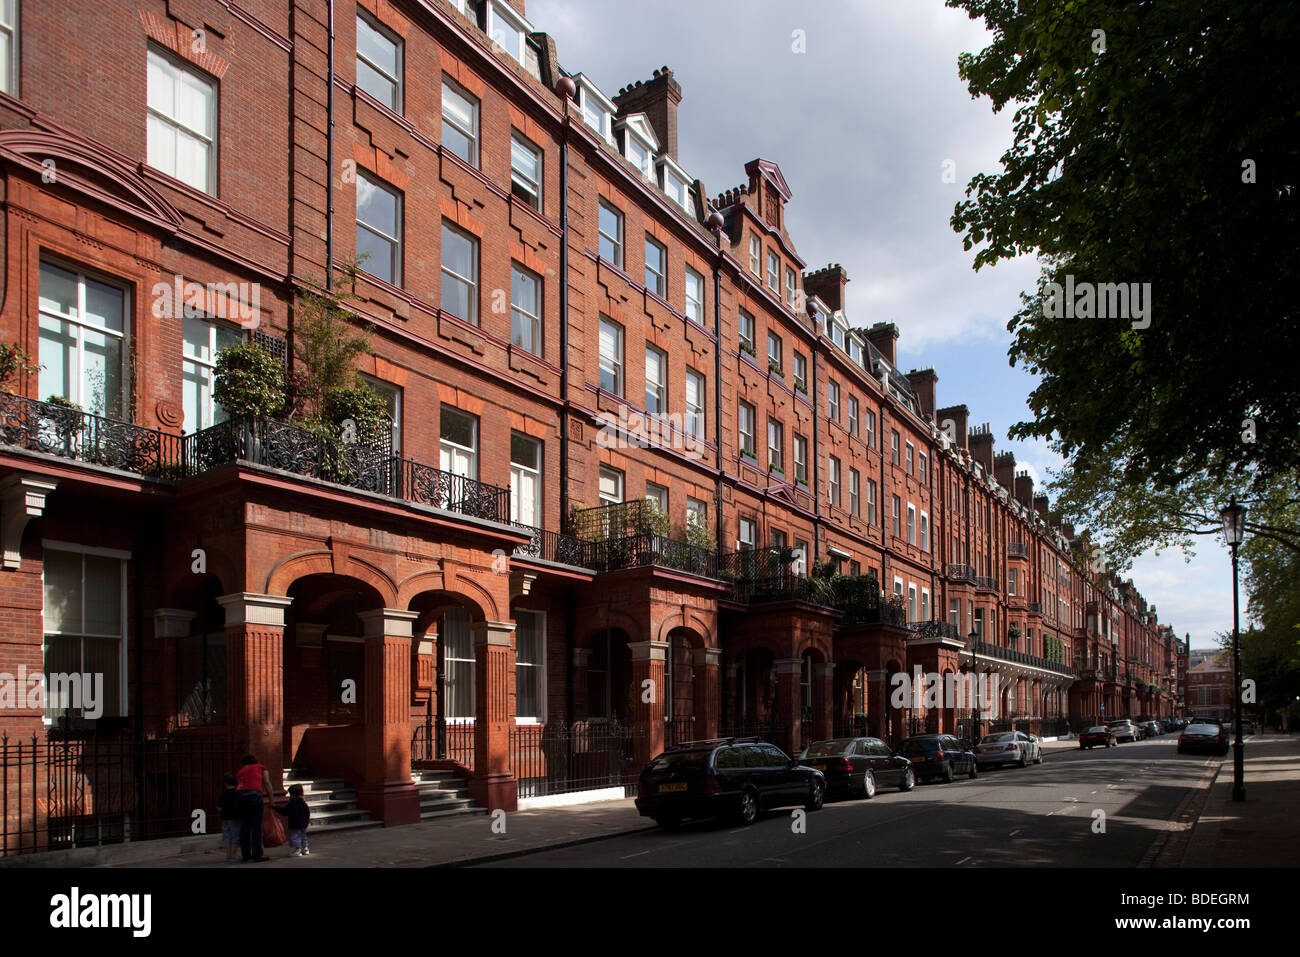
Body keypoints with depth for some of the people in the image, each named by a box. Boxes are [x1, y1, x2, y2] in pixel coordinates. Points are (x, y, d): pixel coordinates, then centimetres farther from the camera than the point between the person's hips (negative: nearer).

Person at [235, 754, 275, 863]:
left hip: (240, 795, 4)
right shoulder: (261, 767, 20)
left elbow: (238, 786, 20)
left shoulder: (239, 772, 30)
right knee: (256, 825, -3)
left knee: (244, 826, 10)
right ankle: (257, 855, -5)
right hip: (254, 795, -4)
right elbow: (267, 783, 9)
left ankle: (245, 855, 13)